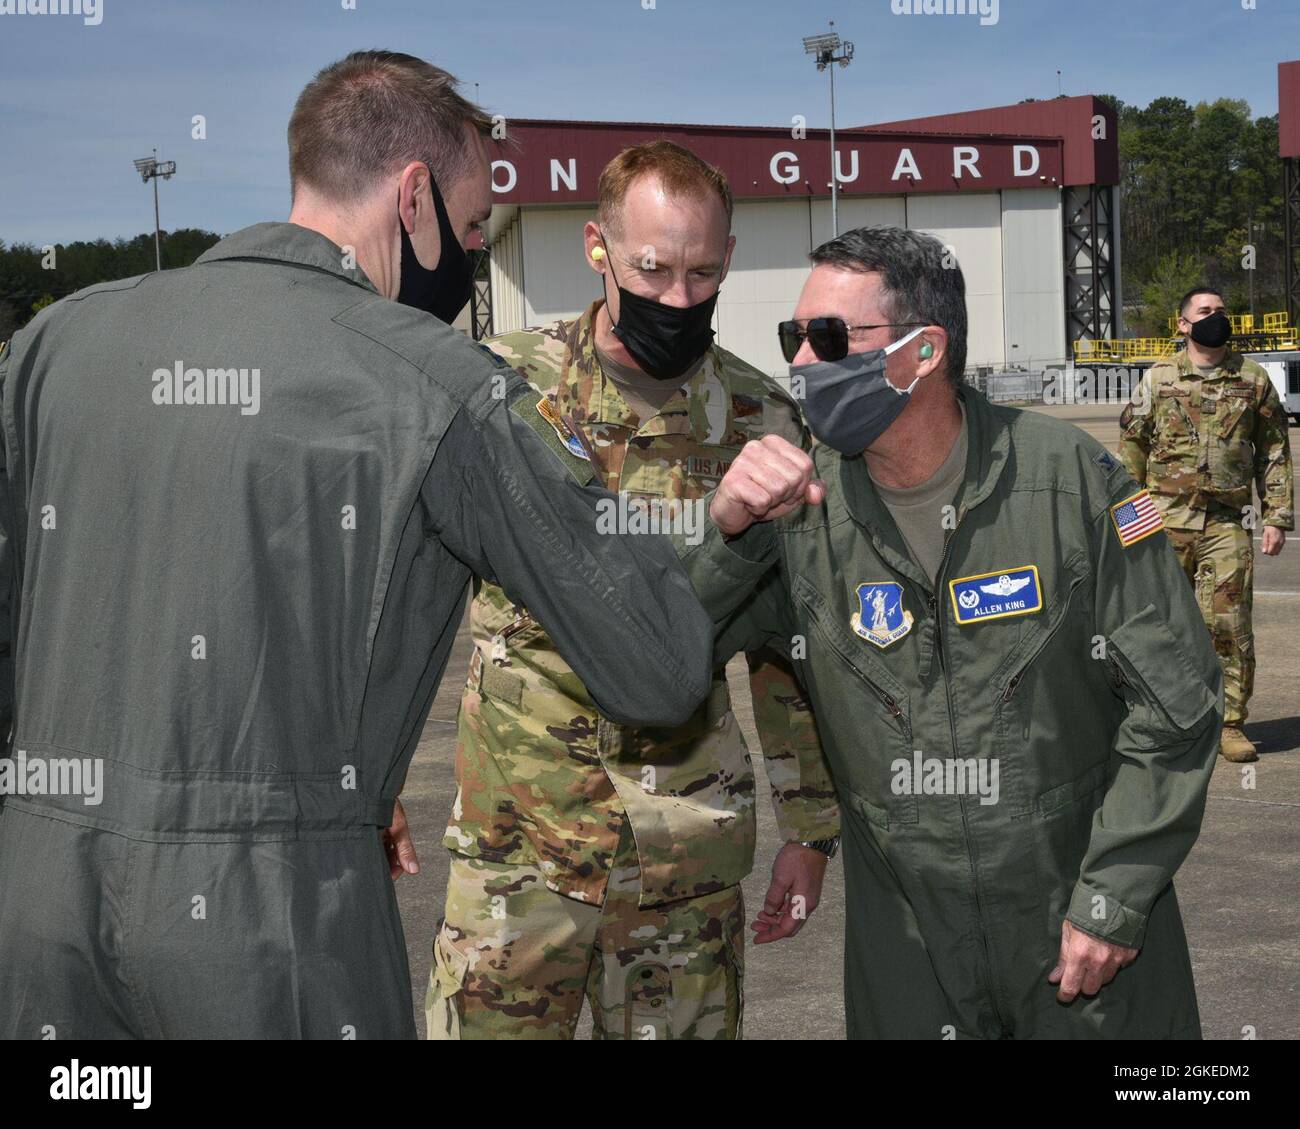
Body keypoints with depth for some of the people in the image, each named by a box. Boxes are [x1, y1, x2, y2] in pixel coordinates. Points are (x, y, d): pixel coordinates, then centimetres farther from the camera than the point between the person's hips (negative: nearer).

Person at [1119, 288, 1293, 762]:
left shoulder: (1254, 380, 8)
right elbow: (1131, 450, 8)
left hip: (1228, 523, 0)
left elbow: (1275, 453, 11)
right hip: (1166, 522, 0)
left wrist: (1277, 517, 4)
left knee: (1230, 623, -5)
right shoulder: (1157, 380, 6)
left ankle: (1230, 723, 4)